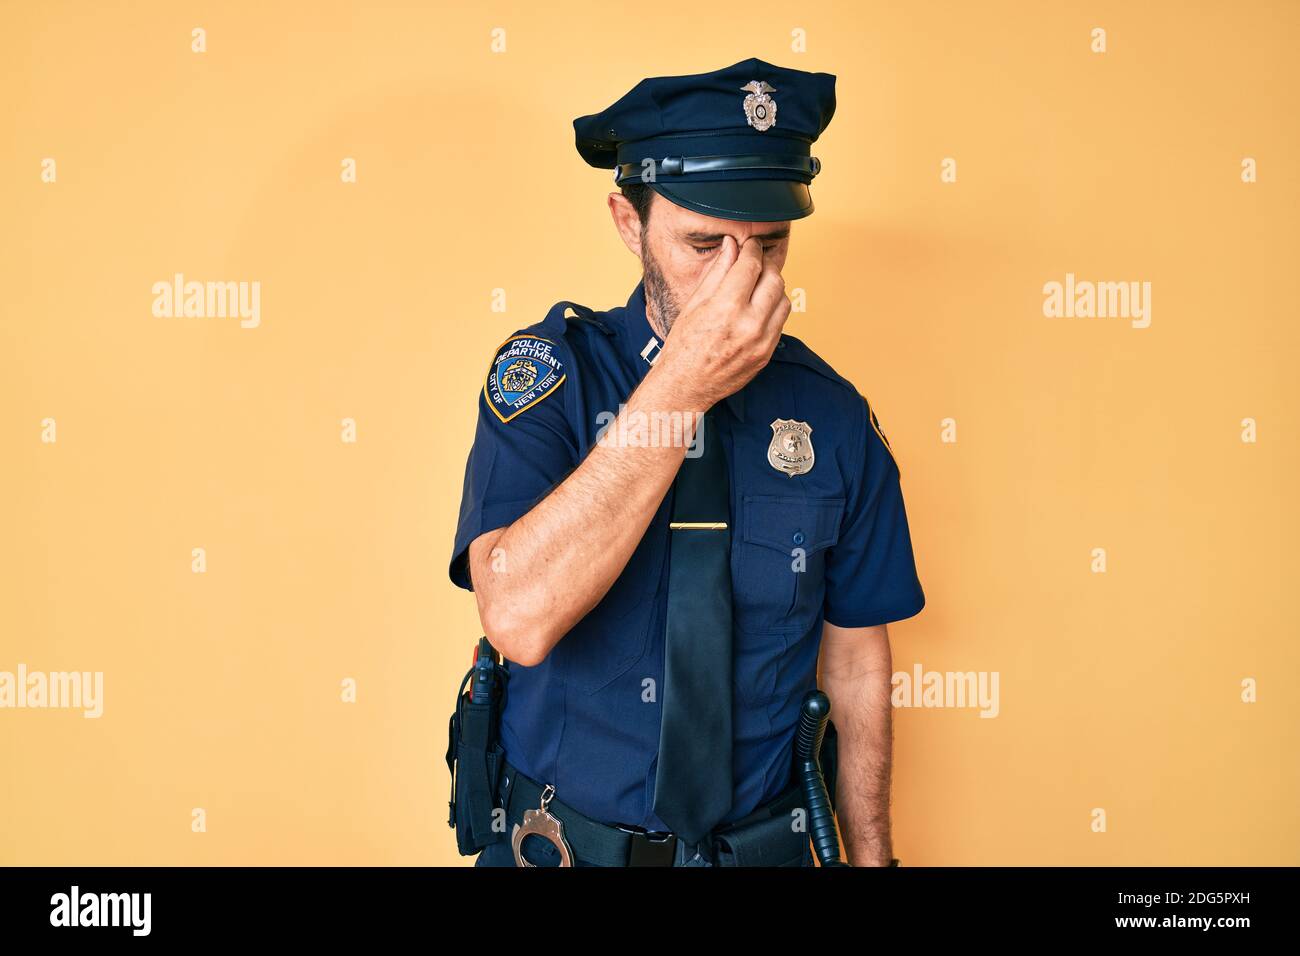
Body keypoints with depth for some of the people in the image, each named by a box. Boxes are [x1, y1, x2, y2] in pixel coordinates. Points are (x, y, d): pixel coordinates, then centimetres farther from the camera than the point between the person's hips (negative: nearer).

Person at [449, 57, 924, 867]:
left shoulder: (833, 416, -9)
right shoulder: (547, 373, -15)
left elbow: (856, 661, 0)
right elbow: (519, 619, -30)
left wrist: (871, 856, 2)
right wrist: (682, 384, -32)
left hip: (759, 844, 2)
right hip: (564, 839, -1)